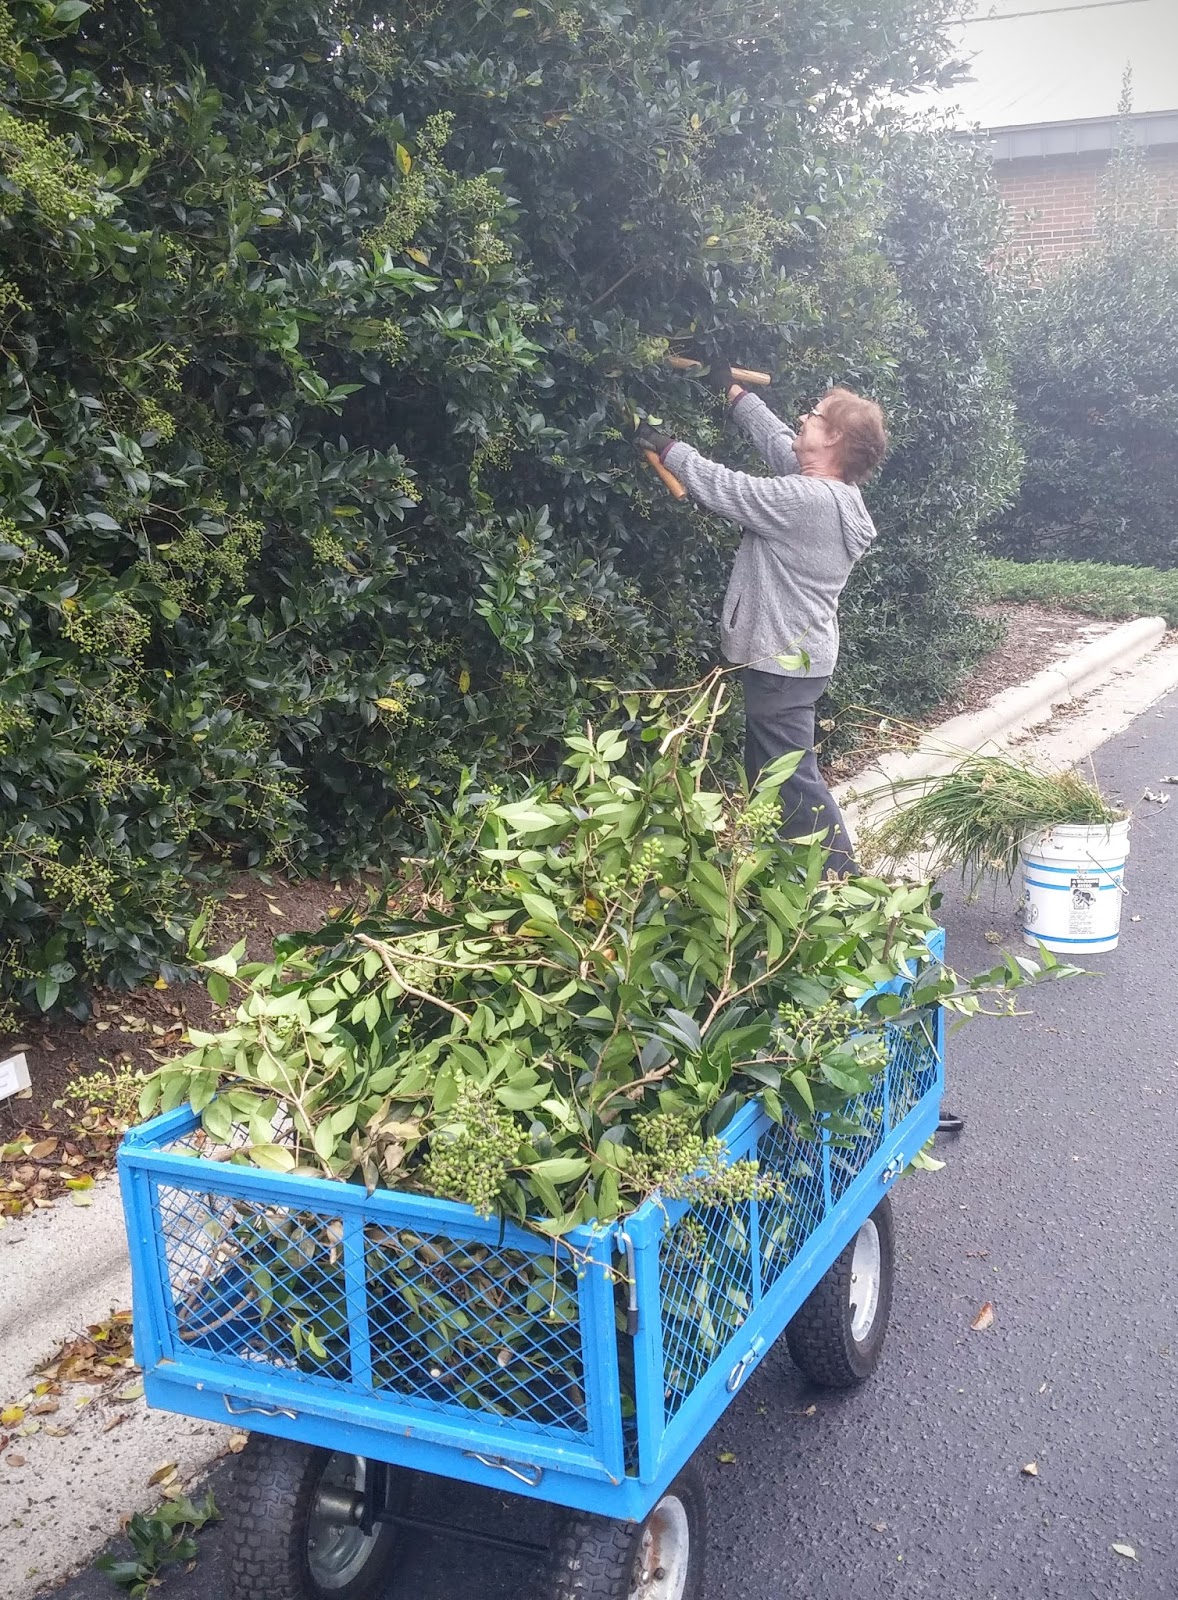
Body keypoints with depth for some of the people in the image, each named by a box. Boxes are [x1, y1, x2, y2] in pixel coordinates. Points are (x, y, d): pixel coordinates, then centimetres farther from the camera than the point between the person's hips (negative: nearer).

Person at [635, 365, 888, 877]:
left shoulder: (808, 500, -24)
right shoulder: (833, 490, 5)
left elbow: (724, 489, -19)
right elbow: (777, 440, 20)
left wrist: (666, 447, -6)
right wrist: (733, 390, 28)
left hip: (783, 663, -10)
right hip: (795, 654, 10)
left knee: (792, 779, -3)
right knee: (766, 770, 19)